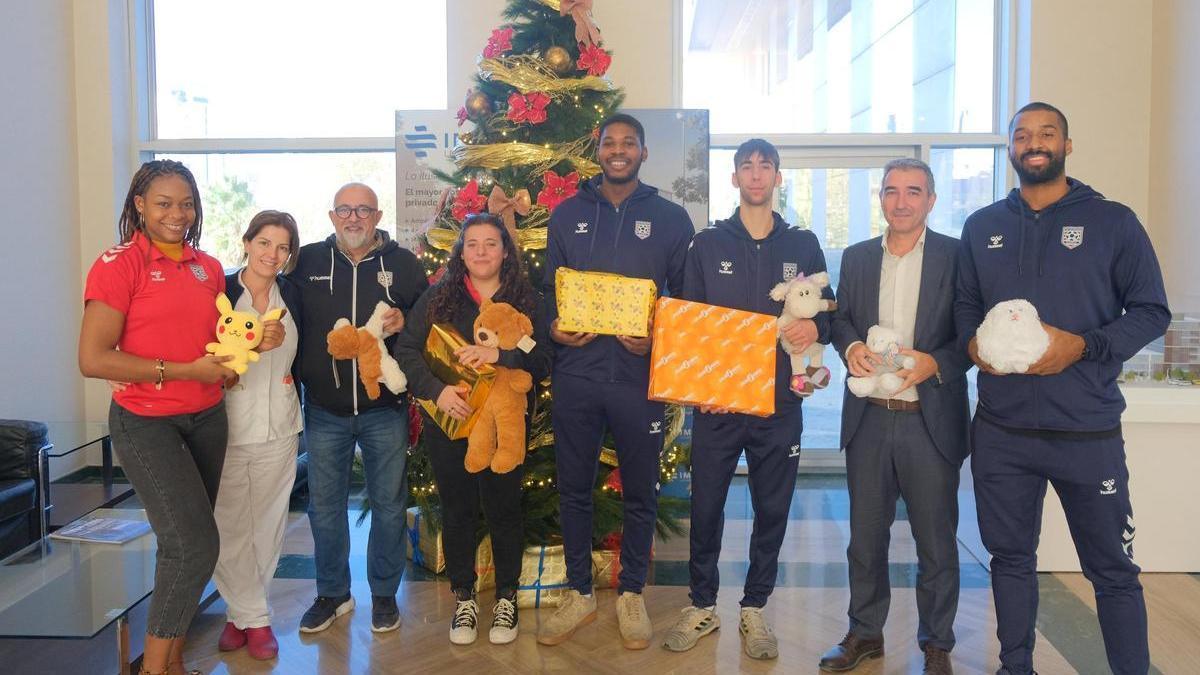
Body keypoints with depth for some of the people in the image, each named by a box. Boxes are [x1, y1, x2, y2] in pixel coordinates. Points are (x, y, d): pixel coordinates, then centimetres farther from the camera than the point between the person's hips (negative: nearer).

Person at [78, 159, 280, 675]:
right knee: (195, 543, -13)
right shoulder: (118, 264, -10)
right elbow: (92, 360, -16)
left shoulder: (209, 267, 8)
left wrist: (258, 340, -2)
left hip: (207, 418, 6)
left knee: (187, 545, 10)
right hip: (145, 422, -6)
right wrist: (182, 371, -17)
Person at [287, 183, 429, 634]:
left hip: (385, 410, -1)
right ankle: (332, 593, 30)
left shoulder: (403, 263, 0)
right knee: (324, 505, 11)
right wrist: (297, 374, -4)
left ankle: (384, 593, 27)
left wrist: (404, 321, -15)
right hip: (324, 411, 1)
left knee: (388, 503, 9)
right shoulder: (307, 261, 2)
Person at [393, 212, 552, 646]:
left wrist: (500, 355, -24)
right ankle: (464, 599, 28)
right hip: (448, 420, 1)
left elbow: (544, 362, -7)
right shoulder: (438, 297, 3)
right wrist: (436, 389, -19)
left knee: (504, 508, 8)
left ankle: (506, 598, 28)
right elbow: (406, 350, -4)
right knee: (457, 509, 11)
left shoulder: (527, 300, 1)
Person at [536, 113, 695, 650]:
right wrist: (553, 326, -6)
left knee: (640, 492, 9)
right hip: (575, 372, 2)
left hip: (639, 376, -1)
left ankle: (631, 594, 28)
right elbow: (548, 287, 14)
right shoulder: (567, 215, 9)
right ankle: (579, 594, 27)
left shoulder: (670, 218, 4)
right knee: (574, 489, 10)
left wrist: (660, 338, -12)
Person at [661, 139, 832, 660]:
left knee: (772, 510, 8)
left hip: (779, 400, 1)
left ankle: (754, 609, 25)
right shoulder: (707, 244, 6)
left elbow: (828, 310, 12)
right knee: (705, 506, 5)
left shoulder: (803, 245, 9)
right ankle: (702, 606, 23)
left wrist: (815, 327, -12)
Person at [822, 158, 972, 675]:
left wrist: (935, 363, -21)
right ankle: (865, 632, 30)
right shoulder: (856, 257, 9)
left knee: (937, 542, 9)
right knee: (865, 535, 14)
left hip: (932, 420, -3)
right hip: (868, 419, 3)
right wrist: (850, 347, -9)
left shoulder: (957, 256, -3)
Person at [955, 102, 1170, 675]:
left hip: (1087, 430, -3)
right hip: (1000, 429, 3)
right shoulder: (981, 227, 9)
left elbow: (1151, 311, 0)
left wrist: (1083, 345, -17)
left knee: (1113, 569, 5)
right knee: (1010, 557, 14)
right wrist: (972, 342, -6)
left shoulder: (1112, 221, 0)